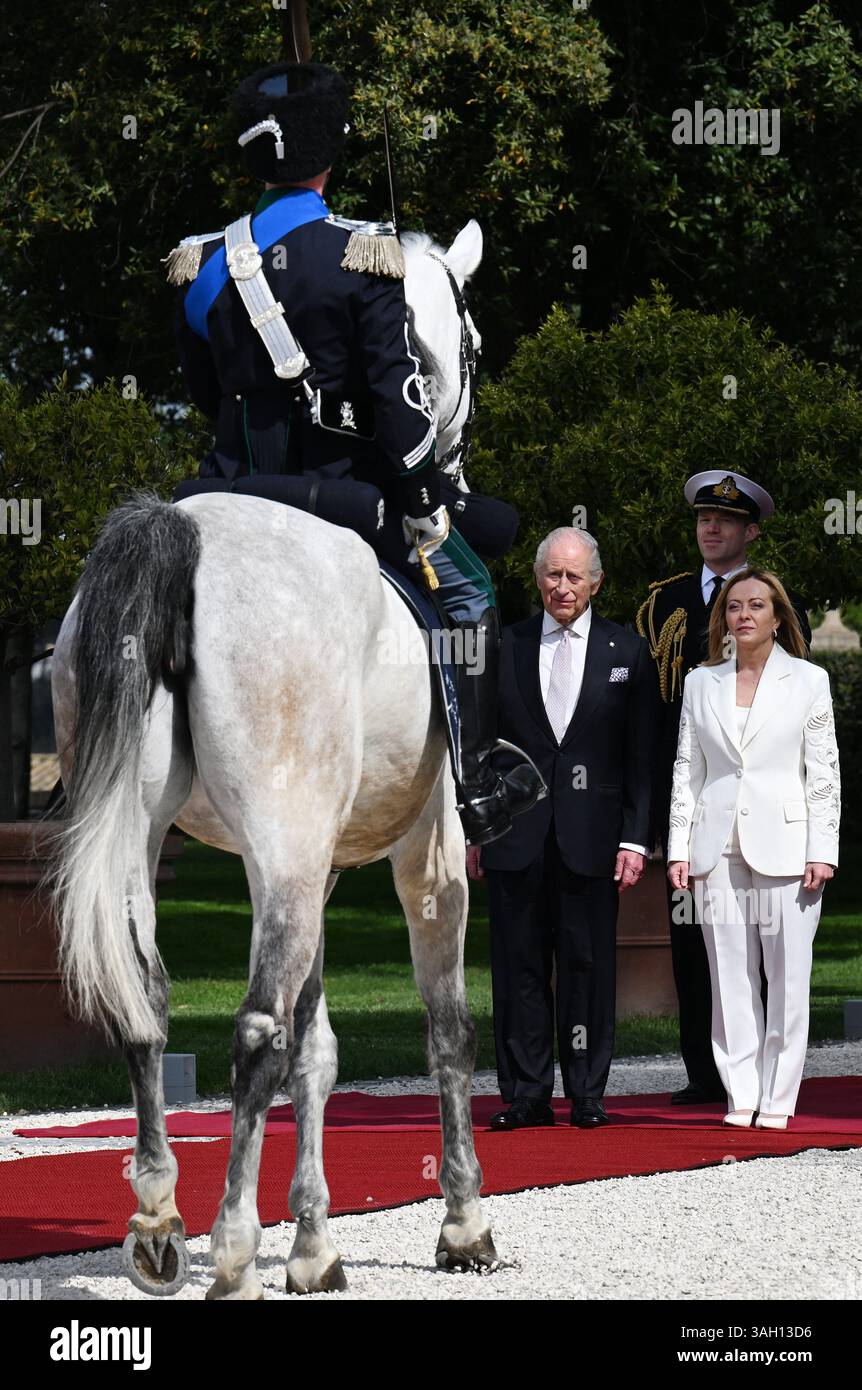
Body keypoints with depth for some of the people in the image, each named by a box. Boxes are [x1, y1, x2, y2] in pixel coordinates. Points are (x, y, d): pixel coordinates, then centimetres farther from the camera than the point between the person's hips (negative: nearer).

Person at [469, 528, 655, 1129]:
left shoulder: (627, 651, 5)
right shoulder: (504, 646, 8)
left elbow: (642, 757, 4)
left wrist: (635, 838, -3)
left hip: (592, 837, -1)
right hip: (516, 833, 1)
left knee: (589, 965, 1)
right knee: (519, 967, 2)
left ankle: (588, 1095, 8)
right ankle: (526, 1095, 7)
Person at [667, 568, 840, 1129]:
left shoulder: (808, 680, 4)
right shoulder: (701, 684, 12)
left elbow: (825, 772, 2)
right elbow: (687, 769, 12)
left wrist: (823, 851, -6)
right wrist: (678, 847, 5)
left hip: (784, 845, -3)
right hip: (719, 847, 3)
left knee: (788, 978, -4)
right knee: (731, 978, 3)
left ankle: (778, 1100, 2)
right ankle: (741, 1098, 7)